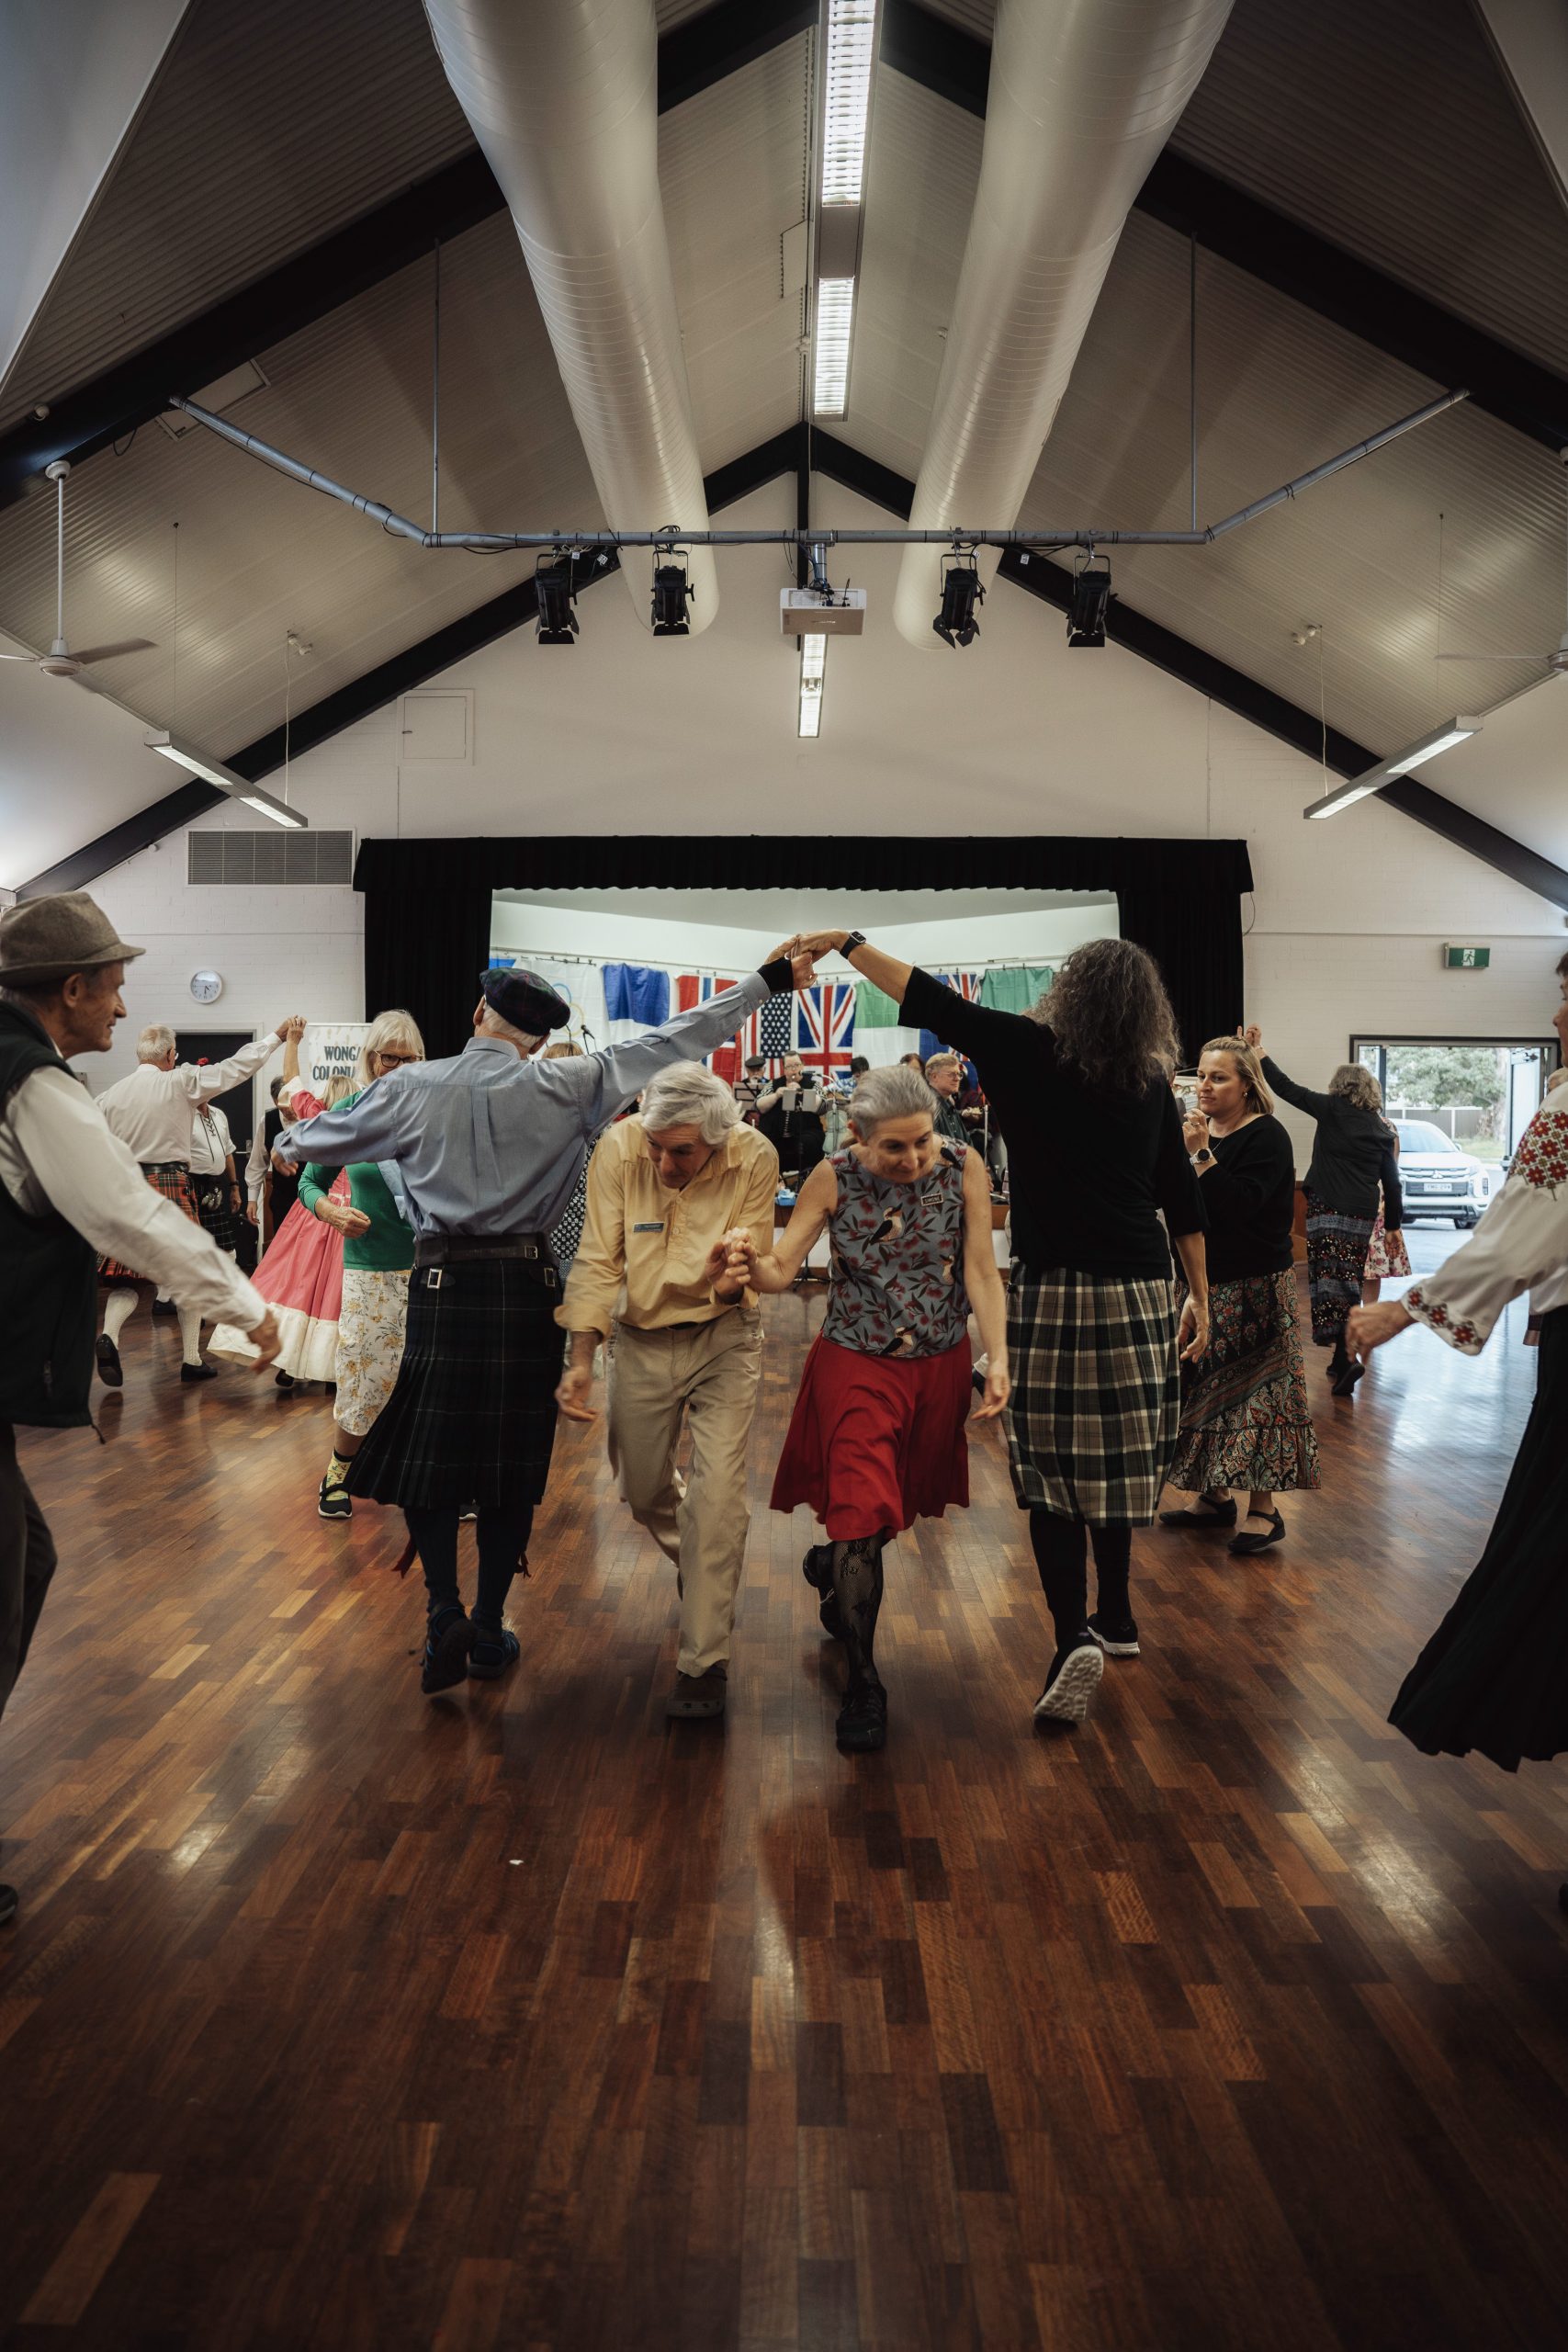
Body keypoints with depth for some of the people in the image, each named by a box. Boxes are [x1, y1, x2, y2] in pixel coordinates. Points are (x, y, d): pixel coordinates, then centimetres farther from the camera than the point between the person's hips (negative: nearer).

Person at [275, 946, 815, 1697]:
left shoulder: (414, 1088, 1)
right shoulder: (563, 1087, -3)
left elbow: (328, 1135, 17)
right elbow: (672, 1042, -1)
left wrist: (290, 1141, 42)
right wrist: (767, 980, 6)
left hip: (442, 1285, 0)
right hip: (524, 1288, 0)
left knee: (427, 1458, 9)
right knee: (511, 1465, 9)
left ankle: (444, 1614, -6)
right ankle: (489, 1634, 17)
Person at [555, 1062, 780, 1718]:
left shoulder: (754, 1158, -20)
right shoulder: (618, 1149, -18)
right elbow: (598, 1261, -13)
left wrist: (728, 1282, -39)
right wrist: (580, 1358, -20)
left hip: (723, 1337, -2)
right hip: (642, 1339, 2)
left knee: (718, 1493, -11)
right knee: (641, 1490, 14)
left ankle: (704, 1661, 1)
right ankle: (696, 1564, 49)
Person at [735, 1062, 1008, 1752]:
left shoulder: (964, 1169, -12)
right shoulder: (833, 1179, -15)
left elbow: (981, 1271, -10)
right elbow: (785, 1267, -17)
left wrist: (998, 1359, -19)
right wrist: (755, 1265, -41)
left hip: (939, 1364, 3)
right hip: (855, 1364, -2)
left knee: (905, 1499, 19)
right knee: (863, 1510, -9)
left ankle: (833, 1564, 52)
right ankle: (862, 1683, 3)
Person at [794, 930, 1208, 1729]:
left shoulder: (1033, 1054, -6)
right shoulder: (1152, 1082, 6)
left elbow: (931, 1002, -4)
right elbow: (1182, 1198, 10)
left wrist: (847, 941, 6)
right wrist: (1200, 1297, 18)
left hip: (1053, 1292, -4)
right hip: (1138, 1294, 4)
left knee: (1051, 1469, 2)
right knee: (1116, 1461, 15)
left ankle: (1074, 1634, -12)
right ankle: (1114, 1617, 29)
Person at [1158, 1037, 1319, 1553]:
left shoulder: (1266, 1137, -11)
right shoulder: (1199, 1129, 10)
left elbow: (1240, 1204, -24)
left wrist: (1201, 1155, -27)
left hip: (1253, 1288, -7)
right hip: (1203, 1282, 7)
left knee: (1253, 1393, -5)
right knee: (1201, 1390, 11)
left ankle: (1263, 1509, 2)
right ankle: (1213, 1495, 22)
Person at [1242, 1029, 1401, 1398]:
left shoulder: (1331, 1110, -1)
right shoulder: (1381, 1129, 11)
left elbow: (1286, 1088, -2)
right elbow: (1391, 1181, 13)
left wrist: (1257, 1051, 5)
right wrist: (1393, 1223, 20)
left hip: (1327, 1209, -4)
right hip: (1362, 1214, 5)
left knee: (1329, 1279, -8)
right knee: (1350, 1281, 11)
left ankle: (1347, 1356, -22)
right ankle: (1342, 1358, 14)